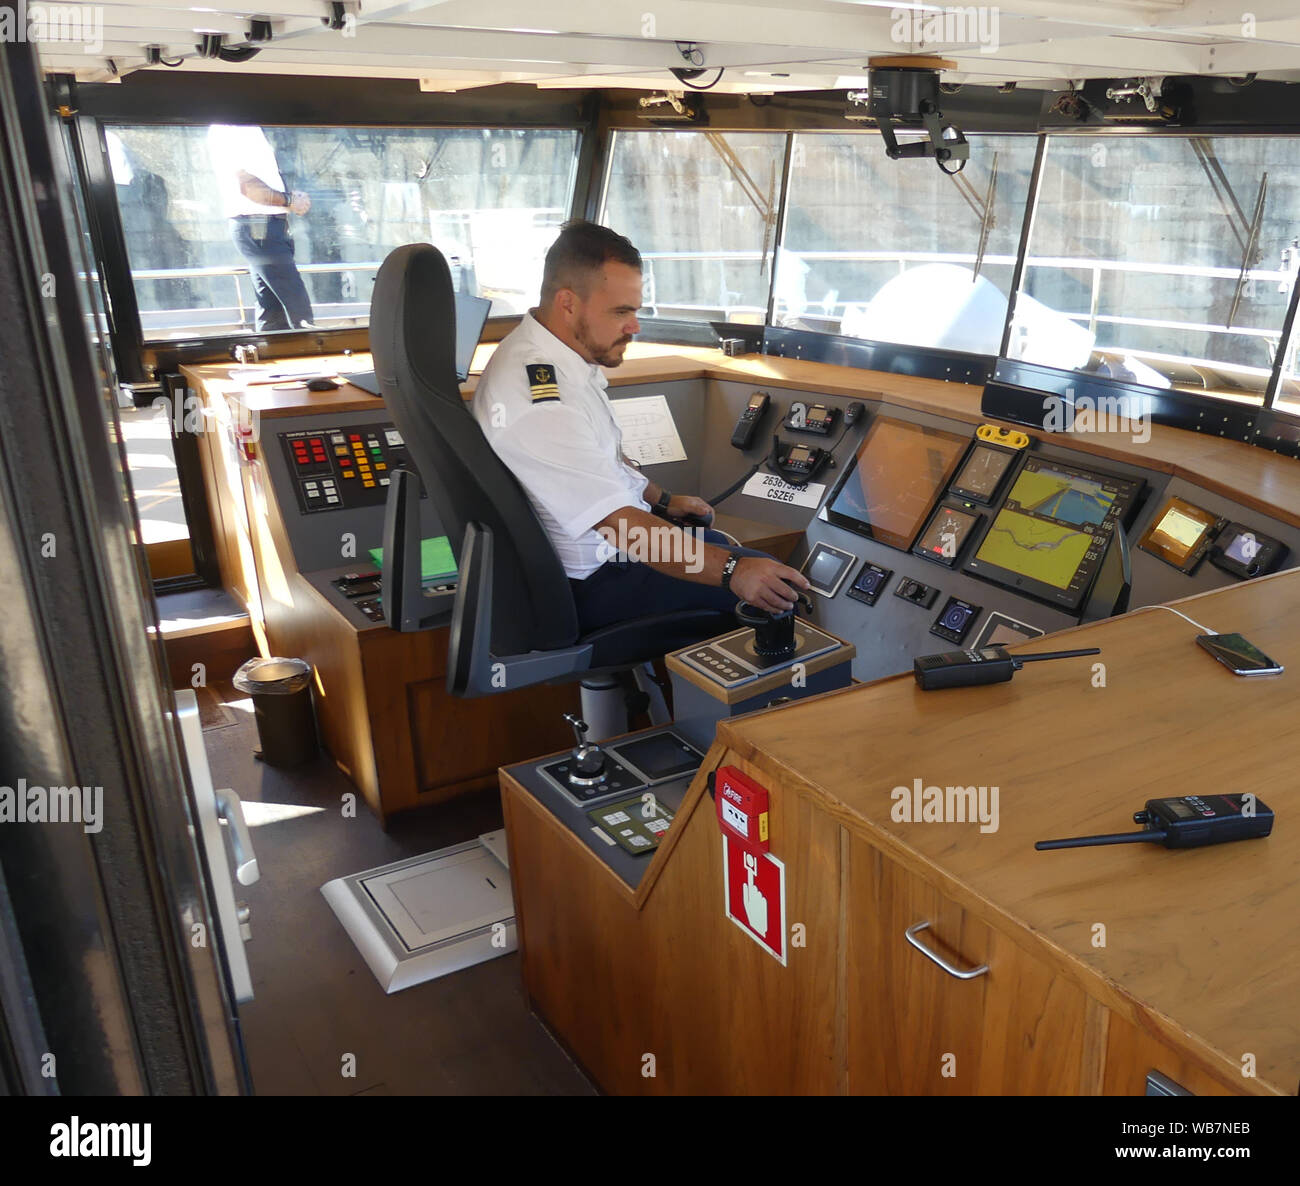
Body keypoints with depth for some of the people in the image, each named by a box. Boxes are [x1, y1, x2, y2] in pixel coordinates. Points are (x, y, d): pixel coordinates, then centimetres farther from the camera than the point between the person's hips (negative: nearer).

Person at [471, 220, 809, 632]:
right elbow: (622, 528, -36)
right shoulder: (540, 402, -32)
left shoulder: (541, 354, 2)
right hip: (585, 584, -11)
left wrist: (662, 500, 16)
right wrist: (733, 571, -39)